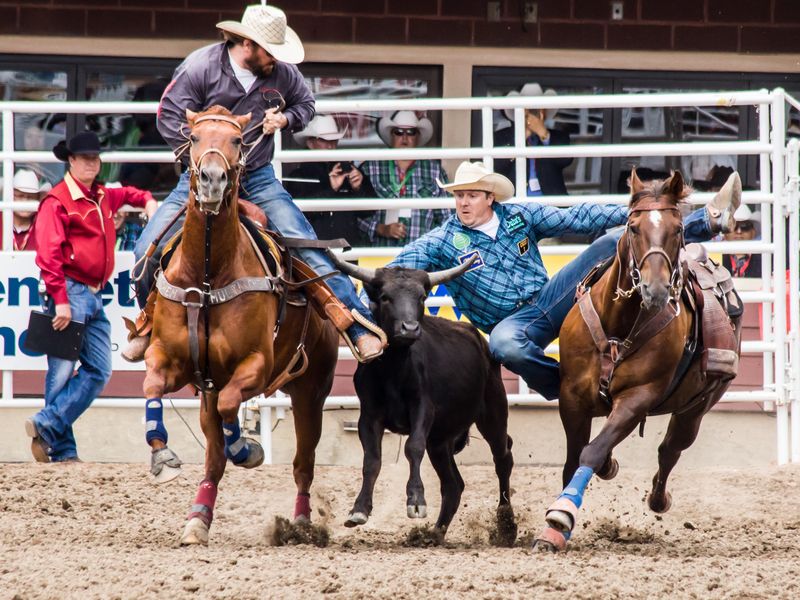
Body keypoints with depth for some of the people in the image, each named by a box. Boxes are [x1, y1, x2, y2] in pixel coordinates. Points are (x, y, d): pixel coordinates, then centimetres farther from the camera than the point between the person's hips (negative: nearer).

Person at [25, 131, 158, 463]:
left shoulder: (102, 197, 16)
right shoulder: (58, 201, -8)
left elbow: (126, 194, 41)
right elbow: (48, 254, -16)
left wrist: (147, 200, 19)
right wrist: (61, 300, -23)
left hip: (95, 296, 8)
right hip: (70, 293, -8)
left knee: (99, 371, 3)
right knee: (62, 371, -6)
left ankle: (47, 424, -2)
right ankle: (62, 448, -4)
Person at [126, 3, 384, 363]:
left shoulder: (283, 72, -6)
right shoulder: (199, 67, -15)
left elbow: (305, 104, 14)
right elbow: (170, 118, -12)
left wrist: (285, 119, -10)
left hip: (258, 180, 1)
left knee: (308, 248, -10)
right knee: (147, 251, -12)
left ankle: (359, 329, -6)